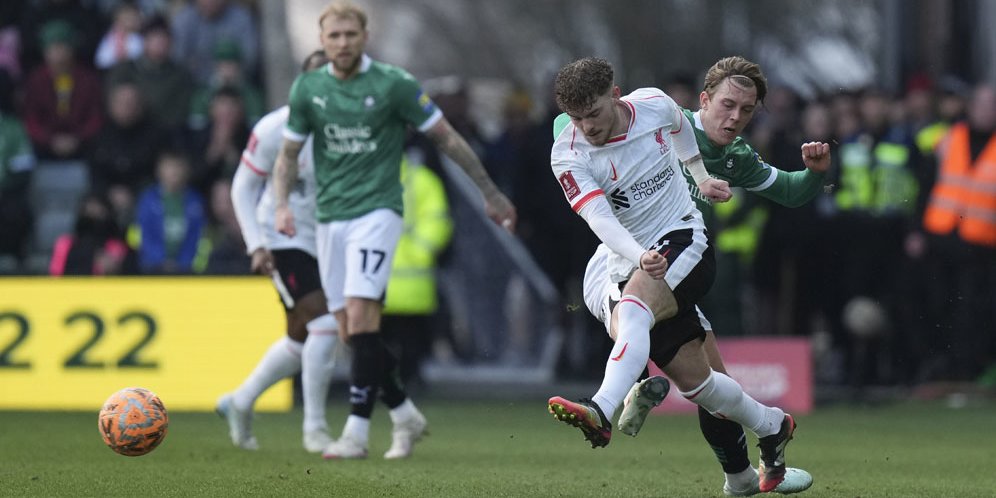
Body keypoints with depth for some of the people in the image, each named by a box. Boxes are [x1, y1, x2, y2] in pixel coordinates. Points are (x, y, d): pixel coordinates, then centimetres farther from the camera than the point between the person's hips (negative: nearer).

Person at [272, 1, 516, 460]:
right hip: (330, 217, 5)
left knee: (360, 317, -19)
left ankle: (357, 431, -18)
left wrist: (490, 193, 5)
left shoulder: (394, 84, -7)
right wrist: (282, 205, -5)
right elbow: (288, 154, 13)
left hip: (376, 211, -5)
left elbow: (447, 139, 1)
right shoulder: (307, 88, 3)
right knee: (349, 332, 5)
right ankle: (405, 416, 22)